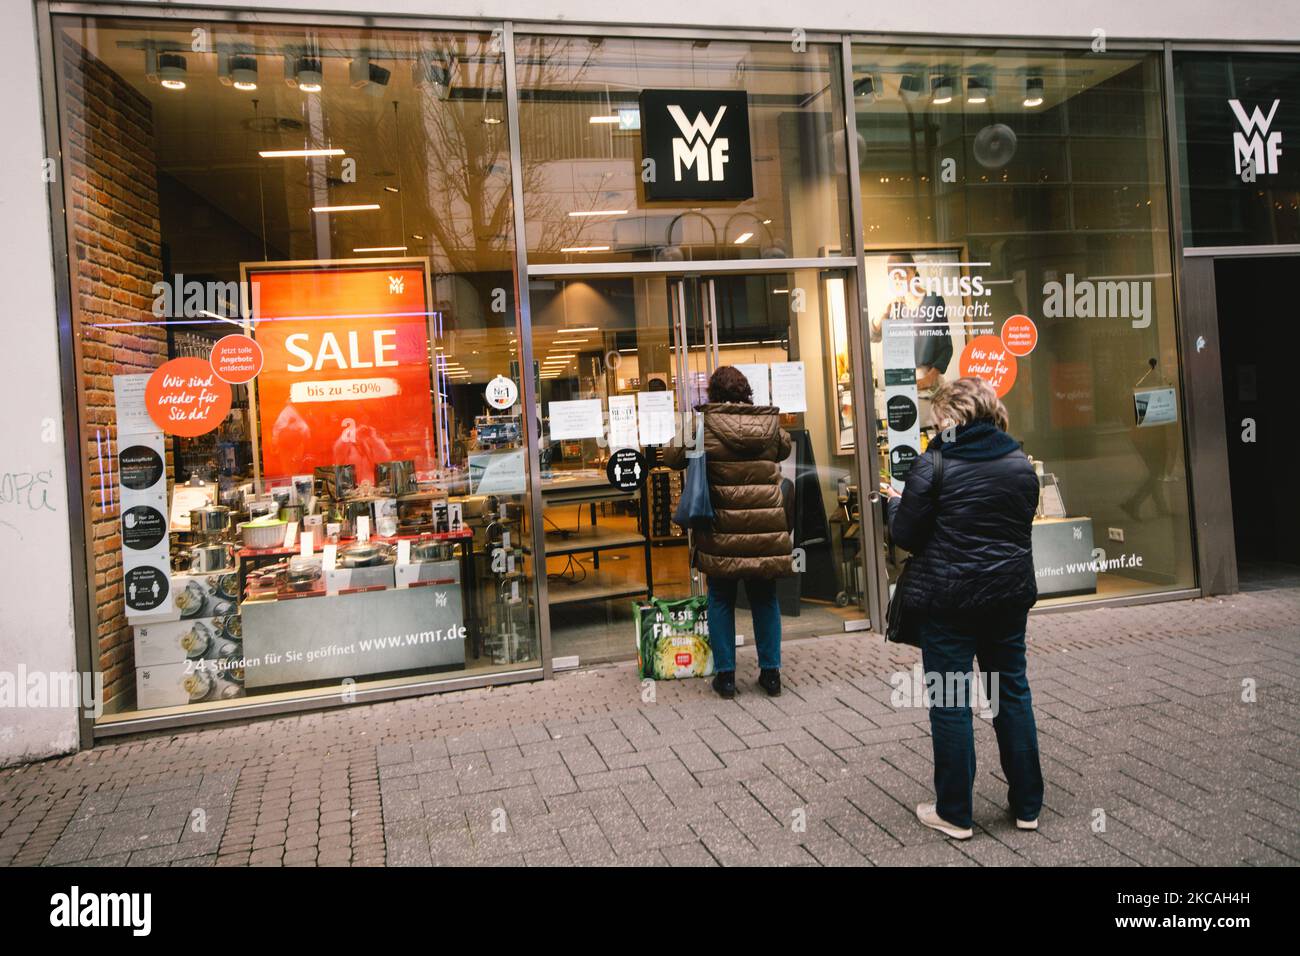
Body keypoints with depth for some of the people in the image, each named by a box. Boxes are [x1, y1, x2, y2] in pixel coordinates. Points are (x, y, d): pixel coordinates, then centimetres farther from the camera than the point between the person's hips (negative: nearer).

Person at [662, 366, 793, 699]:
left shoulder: (704, 425, -8)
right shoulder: (770, 423, 3)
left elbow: (672, 457, 2)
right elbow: (785, 449, 23)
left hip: (723, 531, -2)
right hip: (767, 529, 3)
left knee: (721, 599, 11)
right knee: (765, 597, 15)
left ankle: (725, 674, 14)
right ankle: (771, 672, 19)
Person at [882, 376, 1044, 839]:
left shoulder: (933, 465, -12)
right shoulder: (1020, 463, 4)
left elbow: (905, 536, -8)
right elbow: (1021, 524, 14)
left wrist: (894, 502, 10)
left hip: (948, 597, -5)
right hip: (1009, 593, 5)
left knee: (950, 702, 4)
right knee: (1012, 692, 15)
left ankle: (954, 813, 14)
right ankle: (1027, 805, 26)